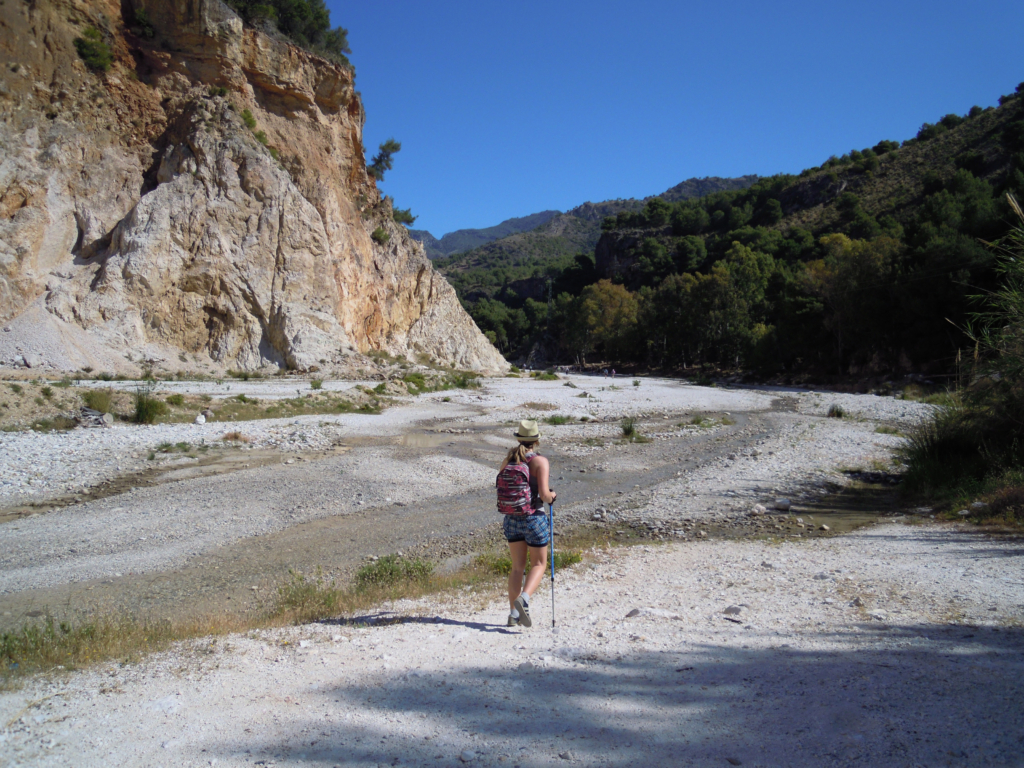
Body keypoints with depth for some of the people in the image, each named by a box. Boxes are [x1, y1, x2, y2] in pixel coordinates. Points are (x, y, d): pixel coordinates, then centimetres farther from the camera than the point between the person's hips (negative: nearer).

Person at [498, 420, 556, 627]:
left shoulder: (507, 461, 2)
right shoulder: (540, 462, -13)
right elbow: (544, 494, -20)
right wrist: (551, 496, 2)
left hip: (512, 519, 4)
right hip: (534, 518, -4)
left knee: (517, 567, 15)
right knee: (538, 564, 11)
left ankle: (513, 613, 14)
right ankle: (524, 598, -13)